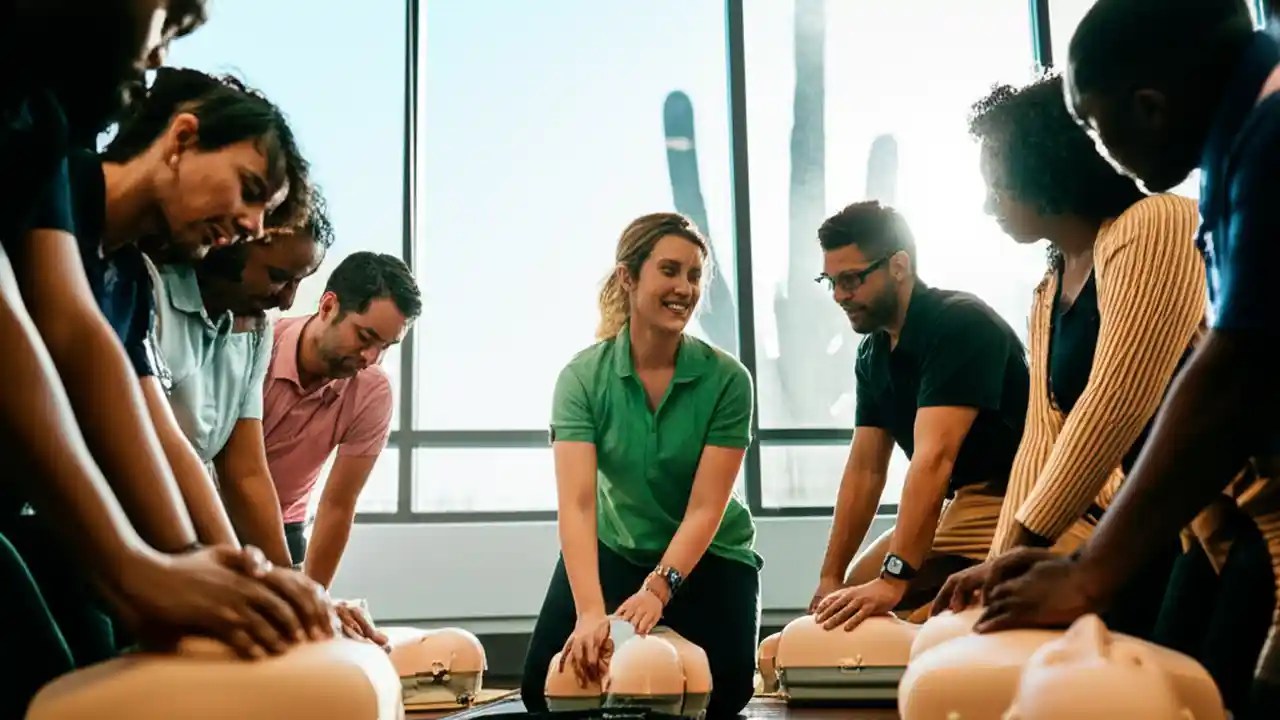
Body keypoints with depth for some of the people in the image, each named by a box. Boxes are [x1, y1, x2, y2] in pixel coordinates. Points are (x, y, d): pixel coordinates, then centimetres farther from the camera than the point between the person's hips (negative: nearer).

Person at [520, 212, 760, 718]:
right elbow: (577, 503, -27)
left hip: (707, 557, 0)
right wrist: (590, 612, -40)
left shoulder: (726, 379, -19)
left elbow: (705, 508, -22)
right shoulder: (583, 376, -18)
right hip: (615, 548, 1)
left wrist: (658, 589, -37)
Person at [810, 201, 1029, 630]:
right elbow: (865, 468, 9)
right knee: (852, 612, 12)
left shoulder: (960, 324, -20)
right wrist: (830, 578, 5)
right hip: (957, 509, 9)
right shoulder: (871, 353, 6)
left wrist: (892, 581, -35)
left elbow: (934, 457, -30)